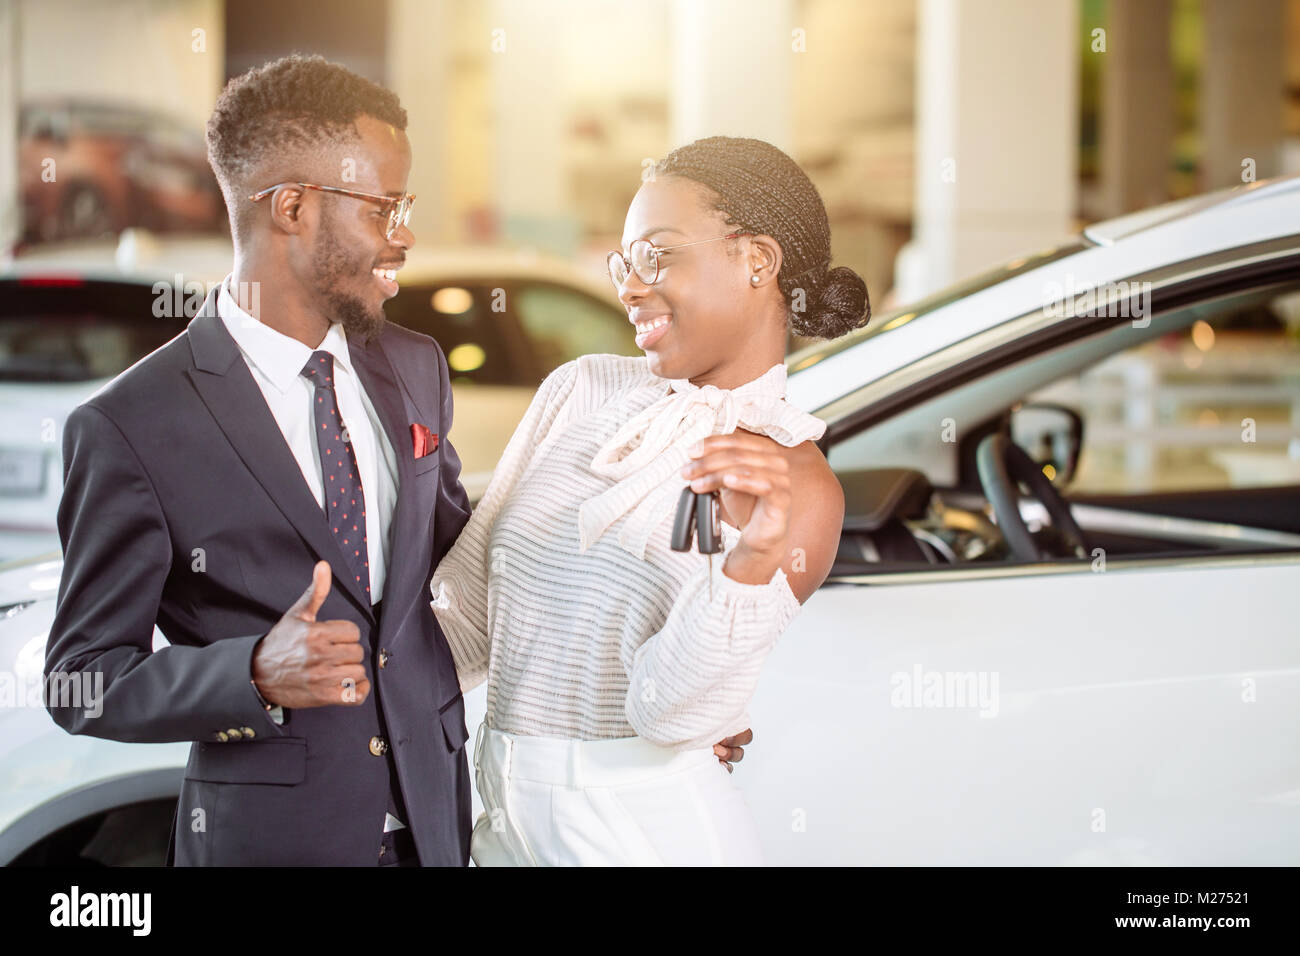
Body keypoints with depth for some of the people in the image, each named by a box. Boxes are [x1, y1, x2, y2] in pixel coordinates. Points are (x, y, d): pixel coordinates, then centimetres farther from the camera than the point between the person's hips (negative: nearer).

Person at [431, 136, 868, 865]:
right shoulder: (582, 389, 4)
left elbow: (669, 709, -18)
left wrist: (754, 560, -31)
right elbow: (467, 620, 6)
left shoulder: (798, 488, -9)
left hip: (648, 831, -4)